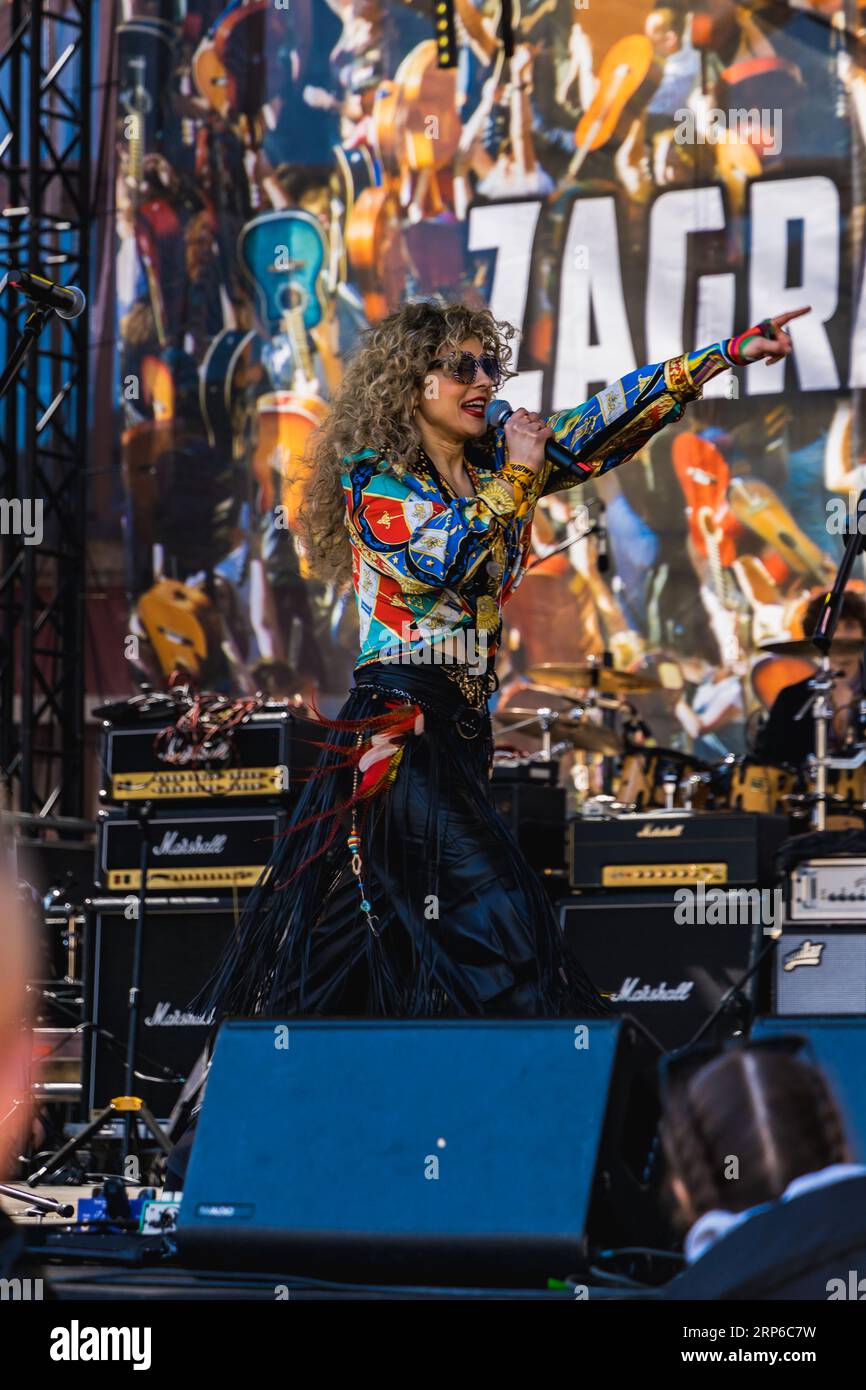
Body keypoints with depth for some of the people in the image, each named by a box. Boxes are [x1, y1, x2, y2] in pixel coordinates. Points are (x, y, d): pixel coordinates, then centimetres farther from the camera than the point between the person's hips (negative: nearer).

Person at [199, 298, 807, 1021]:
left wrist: (734, 351, 0)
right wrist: (518, 476, -11)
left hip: (464, 727, 7)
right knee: (491, 908, -16)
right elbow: (438, 560, -20)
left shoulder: (494, 463, 13)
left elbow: (605, 422, 7)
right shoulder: (373, 478, -4)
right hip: (399, 723, -7)